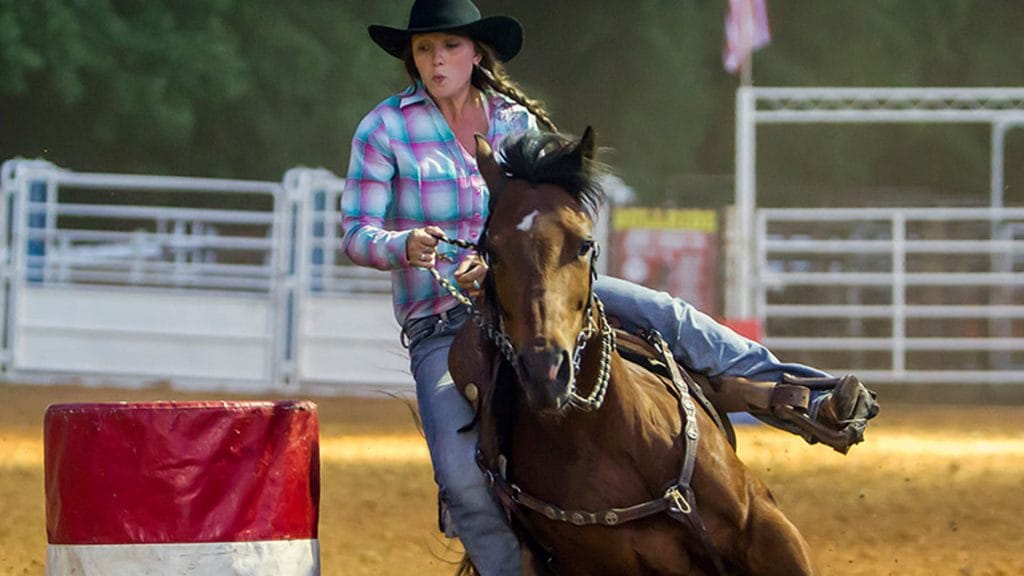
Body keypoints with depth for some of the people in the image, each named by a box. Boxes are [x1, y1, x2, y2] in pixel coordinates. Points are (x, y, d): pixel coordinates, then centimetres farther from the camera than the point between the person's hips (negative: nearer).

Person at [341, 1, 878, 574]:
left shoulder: (514, 119, 5)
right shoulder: (384, 128, -5)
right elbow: (357, 234, -10)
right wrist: (407, 246, -33)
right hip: (440, 325, -3)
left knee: (668, 316, -11)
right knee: (462, 476, -24)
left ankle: (813, 401, -9)